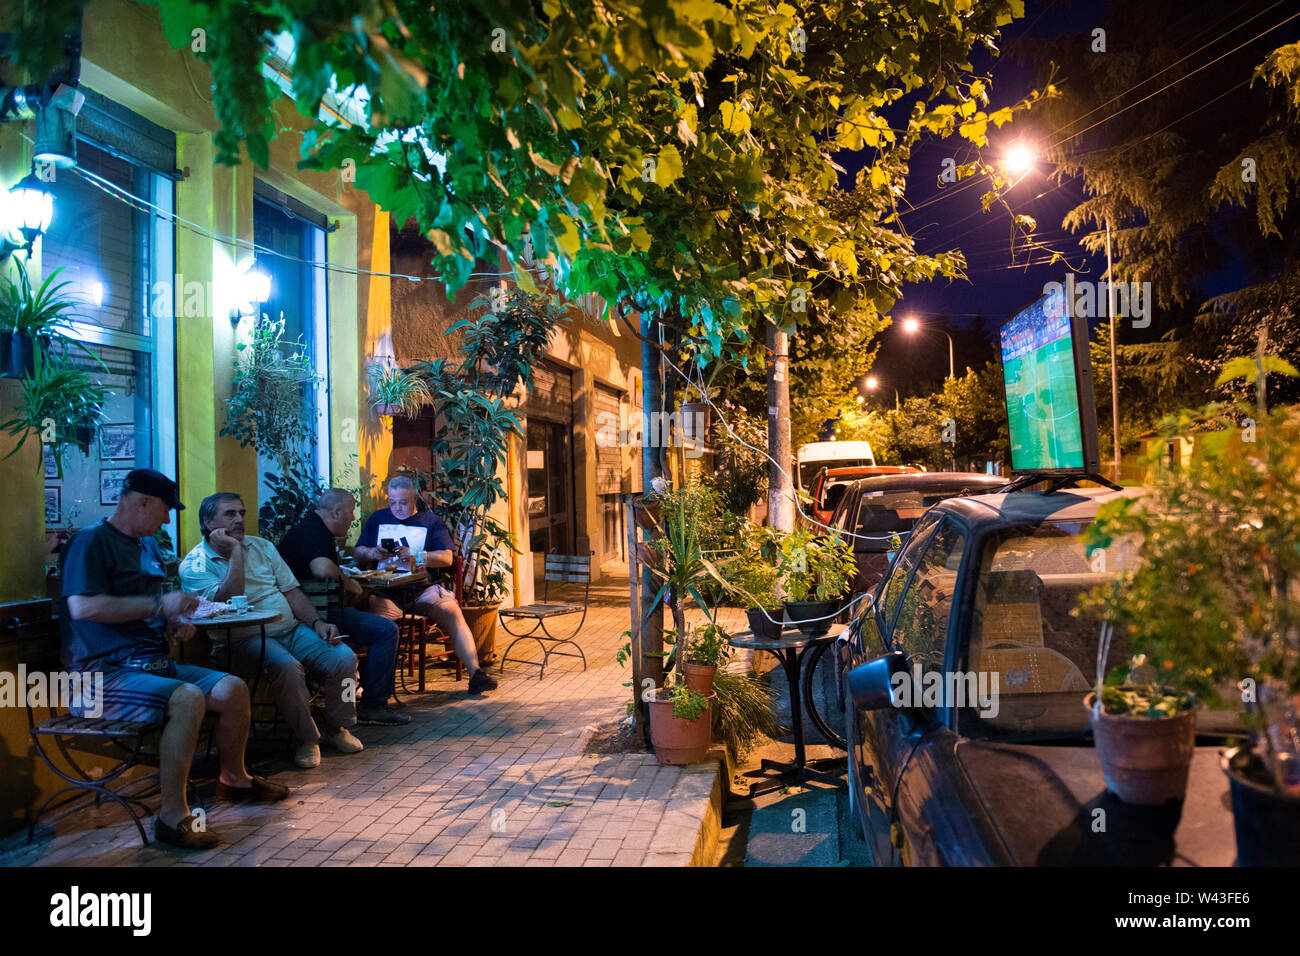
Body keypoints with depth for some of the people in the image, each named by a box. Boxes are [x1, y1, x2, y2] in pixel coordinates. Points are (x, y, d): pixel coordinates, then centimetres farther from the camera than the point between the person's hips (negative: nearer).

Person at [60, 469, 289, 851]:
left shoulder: (148, 545, 20)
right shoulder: (91, 541, -8)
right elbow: (83, 606, -23)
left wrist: (174, 622, 11)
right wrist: (160, 605, -19)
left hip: (152, 662, 9)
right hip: (102, 672, -9)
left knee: (233, 689, -4)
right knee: (187, 698, -32)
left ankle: (233, 778, 20)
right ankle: (172, 816, -24)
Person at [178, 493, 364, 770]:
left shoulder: (262, 546, 16)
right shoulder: (194, 565, -2)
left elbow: (291, 591, 14)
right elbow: (229, 600, -19)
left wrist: (317, 622, -1)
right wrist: (234, 551, -15)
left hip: (291, 629, 6)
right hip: (244, 640, -5)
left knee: (344, 657, -17)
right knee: (286, 667, -36)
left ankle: (337, 727, 5)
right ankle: (306, 738, -15)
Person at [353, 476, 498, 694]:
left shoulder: (431, 521, 13)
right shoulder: (378, 518, 19)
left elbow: (446, 558, 2)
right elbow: (357, 552, 16)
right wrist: (373, 553, -8)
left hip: (424, 587, 0)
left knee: (453, 612, -27)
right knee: (374, 615, -31)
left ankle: (475, 673, -27)